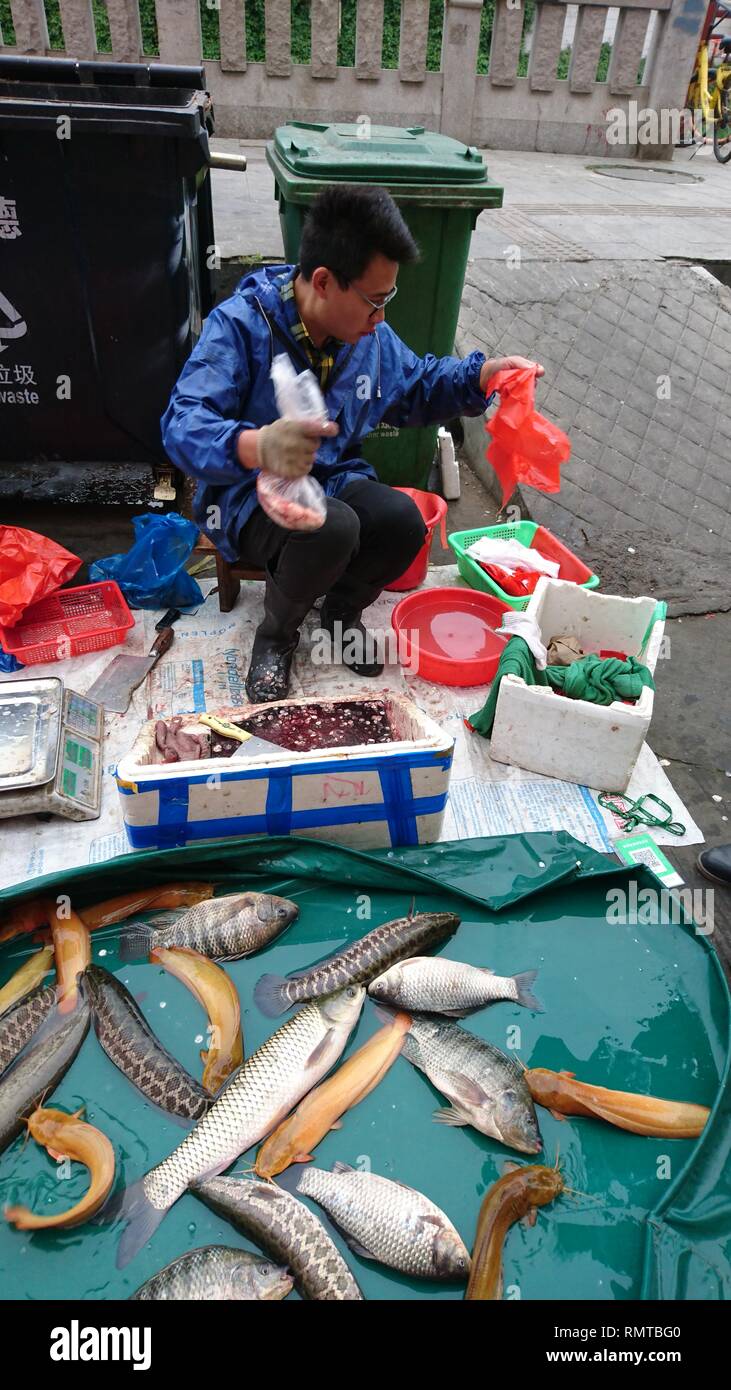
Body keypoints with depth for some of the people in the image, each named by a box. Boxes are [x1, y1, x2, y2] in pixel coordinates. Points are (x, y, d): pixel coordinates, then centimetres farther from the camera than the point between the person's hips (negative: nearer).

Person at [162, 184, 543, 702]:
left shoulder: (370, 333, 2)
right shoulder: (241, 324, -19)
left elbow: (416, 385, 19)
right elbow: (183, 425, -30)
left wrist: (483, 374, 0)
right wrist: (255, 446, -52)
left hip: (334, 480, 6)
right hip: (250, 495, -5)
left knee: (403, 520, -25)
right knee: (333, 527, -37)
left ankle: (342, 611, 7)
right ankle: (277, 633, -5)